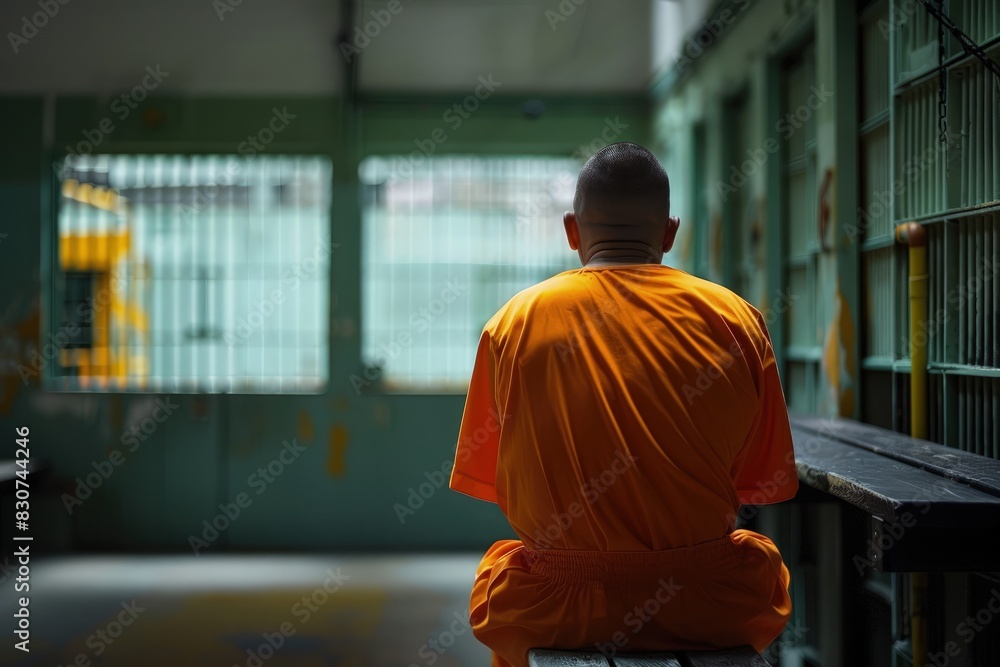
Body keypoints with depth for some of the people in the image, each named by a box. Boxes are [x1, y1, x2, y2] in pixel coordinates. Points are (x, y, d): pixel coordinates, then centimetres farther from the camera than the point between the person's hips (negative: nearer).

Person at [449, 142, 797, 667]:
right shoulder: (734, 319, -2)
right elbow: (762, 485, 3)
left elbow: (489, 486, 3)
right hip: (706, 608, 0)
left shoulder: (513, 322, -2)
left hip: (553, 609, 0)